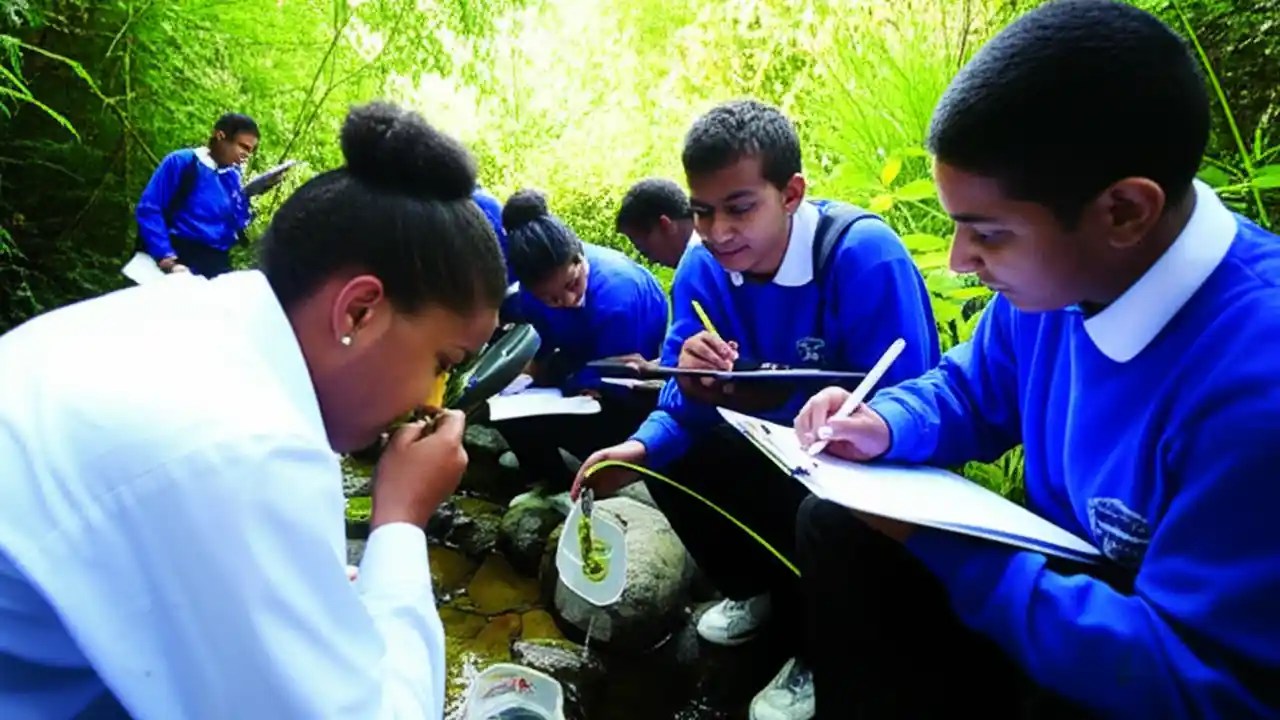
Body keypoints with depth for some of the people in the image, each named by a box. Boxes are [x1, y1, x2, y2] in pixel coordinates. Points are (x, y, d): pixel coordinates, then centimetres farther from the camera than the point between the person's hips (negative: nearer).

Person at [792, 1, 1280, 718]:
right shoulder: (1051, 272, -9)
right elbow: (971, 393, 9)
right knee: (838, 527, -5)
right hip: (1070, 570, 7)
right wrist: (887, 426, -13)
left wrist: (939, 540, -29)